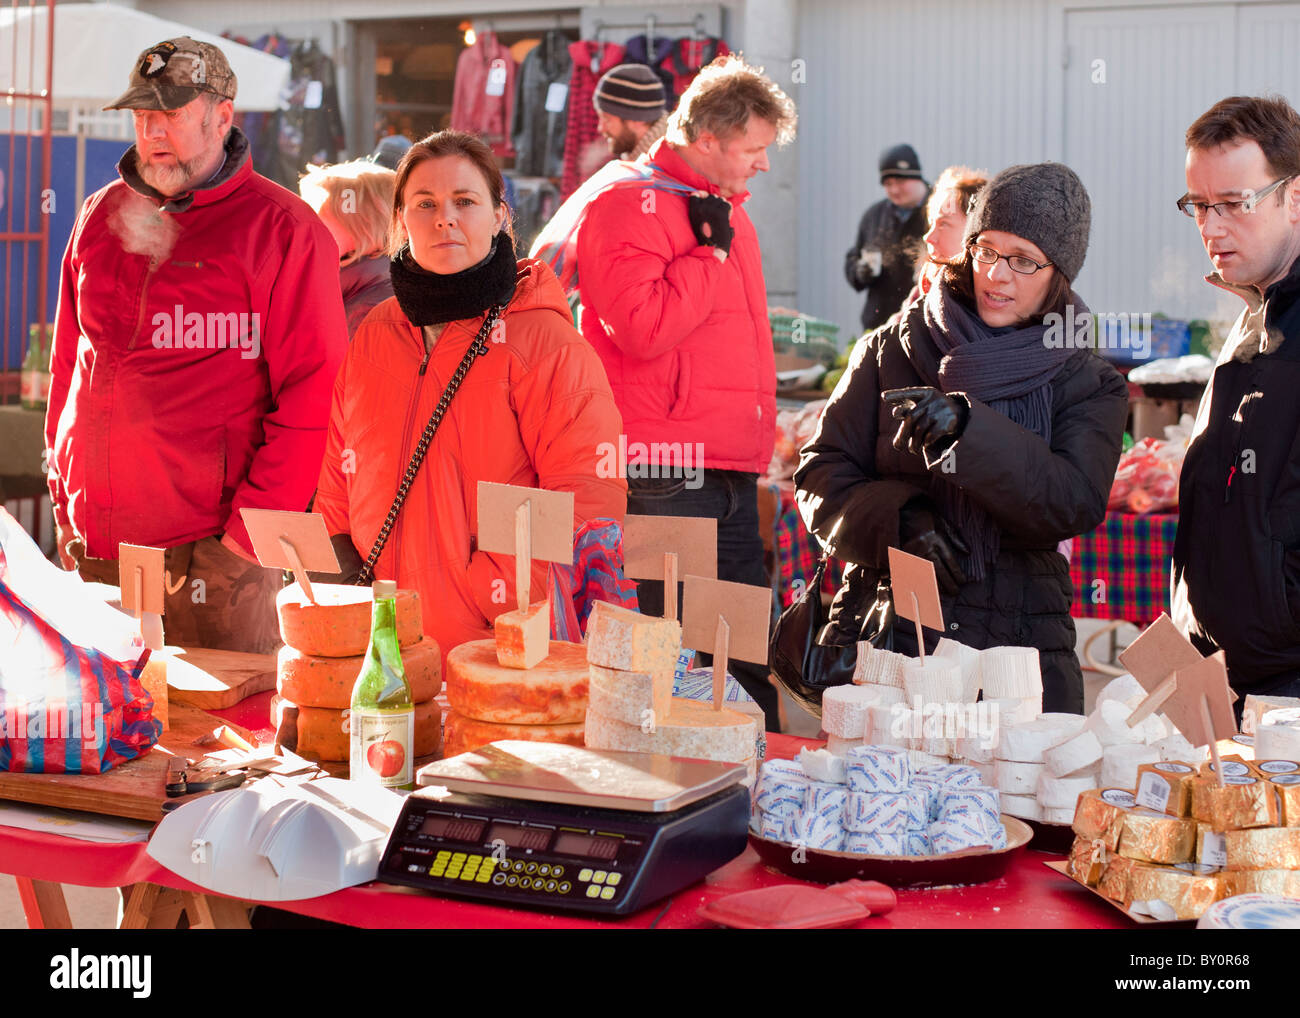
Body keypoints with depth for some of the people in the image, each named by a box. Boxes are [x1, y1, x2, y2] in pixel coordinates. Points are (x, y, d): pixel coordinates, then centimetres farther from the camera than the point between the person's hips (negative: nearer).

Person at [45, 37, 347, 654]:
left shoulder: (281, 230, -5)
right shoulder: (101, 216, 13)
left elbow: (311, 394, -10)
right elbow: (67, 365, 20)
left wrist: (251, 528, -13)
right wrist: (64, 503, 14)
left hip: (208, 549, -5)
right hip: (91, 548, 5)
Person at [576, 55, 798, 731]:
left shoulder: (726, 210, 20)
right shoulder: (627, 206, -9)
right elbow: (642, 328, -24)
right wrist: (711, 250, -14)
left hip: (732, 474, 9)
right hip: (666, 478, -9)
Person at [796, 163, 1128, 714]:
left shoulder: (1089, 386, 7)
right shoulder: (892, 348, 9)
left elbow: (1075, 504, -10)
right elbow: (822, 472, 6)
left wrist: (967, 430, -23)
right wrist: (899, 516, -14)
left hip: (1021, 646, 0)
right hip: (887, 634, 0)